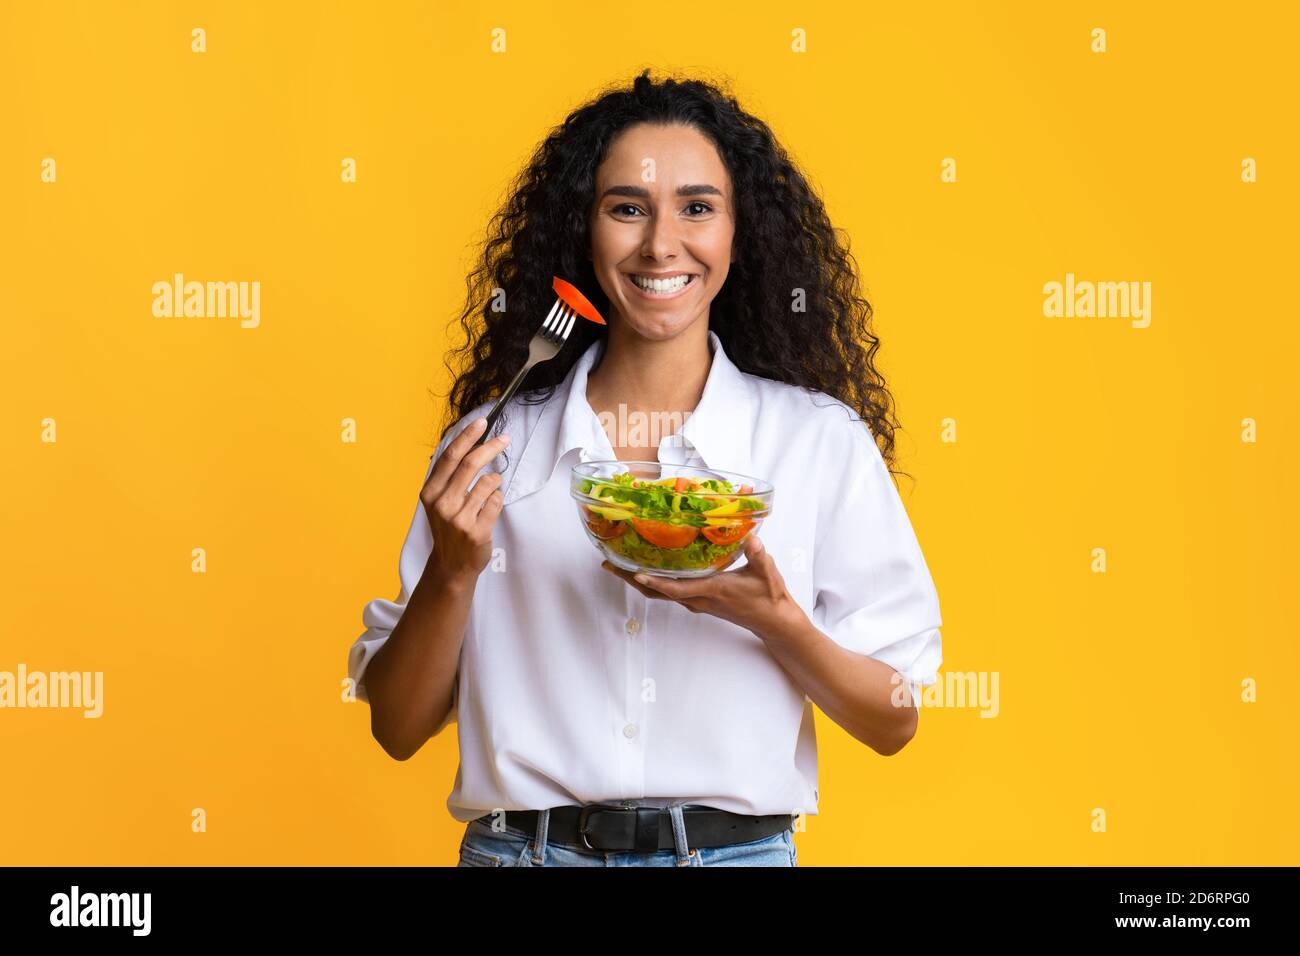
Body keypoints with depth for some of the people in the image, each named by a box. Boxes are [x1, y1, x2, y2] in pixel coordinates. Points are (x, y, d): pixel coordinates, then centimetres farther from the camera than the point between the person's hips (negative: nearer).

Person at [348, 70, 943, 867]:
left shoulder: (824, 440, -4)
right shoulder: (493, 445, -2)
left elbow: (894, 722, -2)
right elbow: (398, 728, 1)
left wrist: (772, 619, -18)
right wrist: (454, 574, -15)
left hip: (737, 846, 0)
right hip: (522, 846, 1)